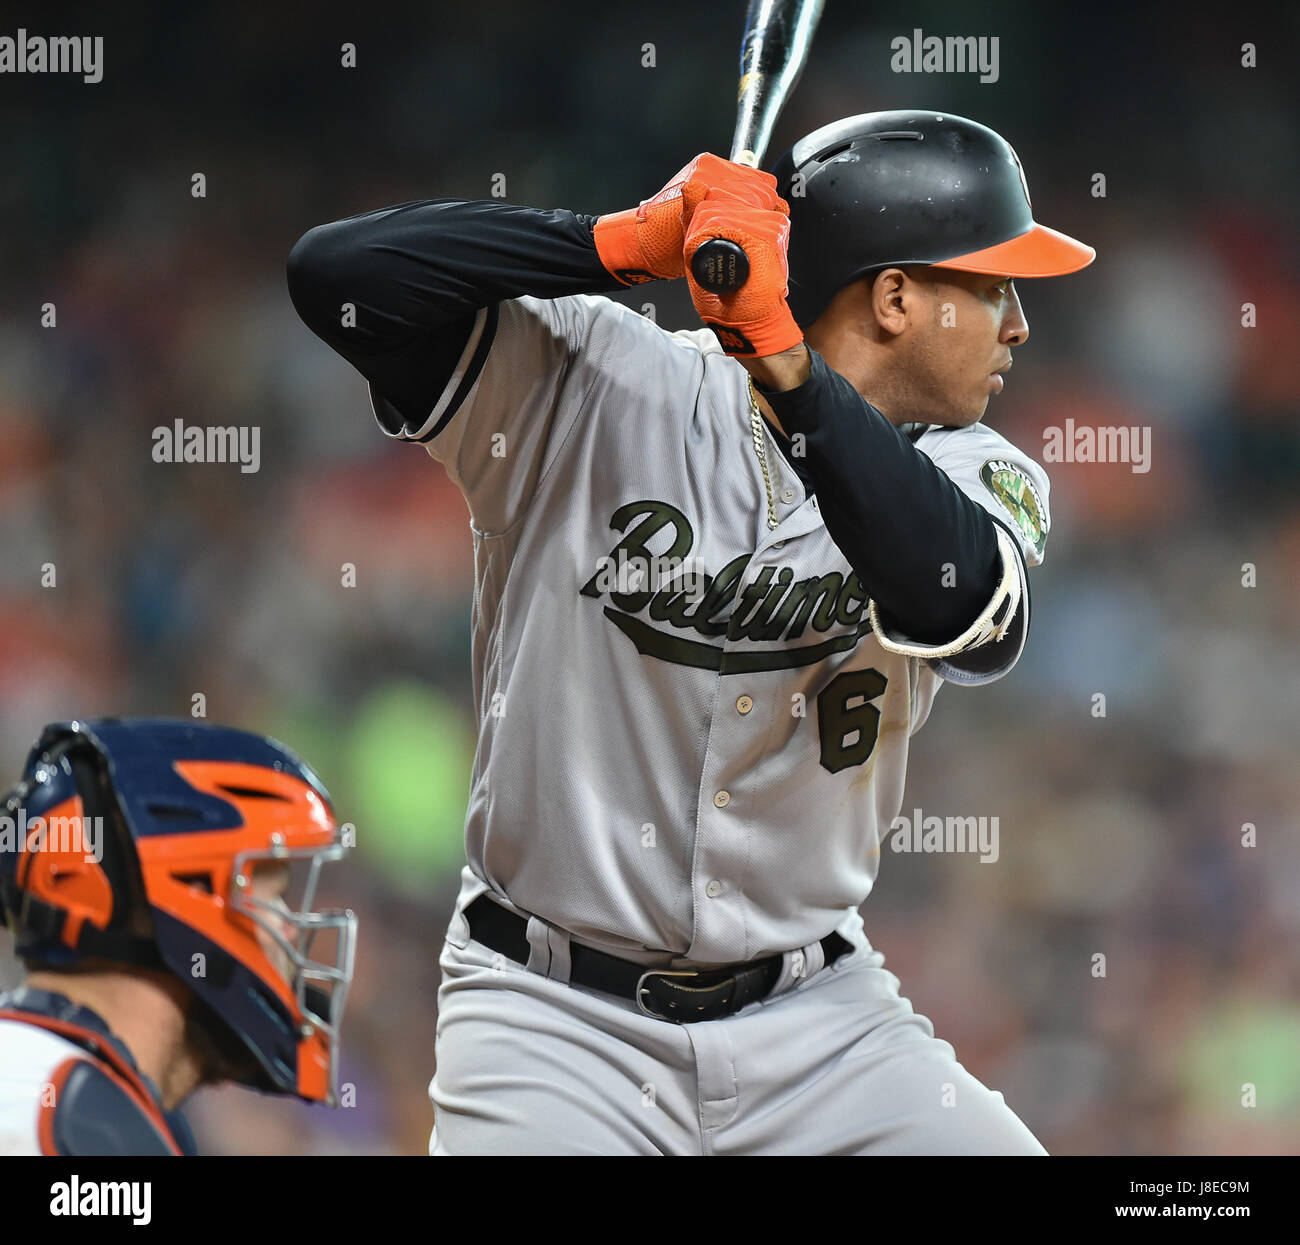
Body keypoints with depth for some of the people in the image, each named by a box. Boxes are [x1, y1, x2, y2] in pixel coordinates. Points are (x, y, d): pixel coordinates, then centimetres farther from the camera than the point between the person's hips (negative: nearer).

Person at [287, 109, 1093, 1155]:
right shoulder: (591, 387, -7)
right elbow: (339, 272, -18)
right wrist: (631, 240, -22)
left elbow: (963, 612, -23)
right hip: (556, 1020, -3)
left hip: (820, 1023, 3)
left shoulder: (979, 478, 1)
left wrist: (783, 359, -28)